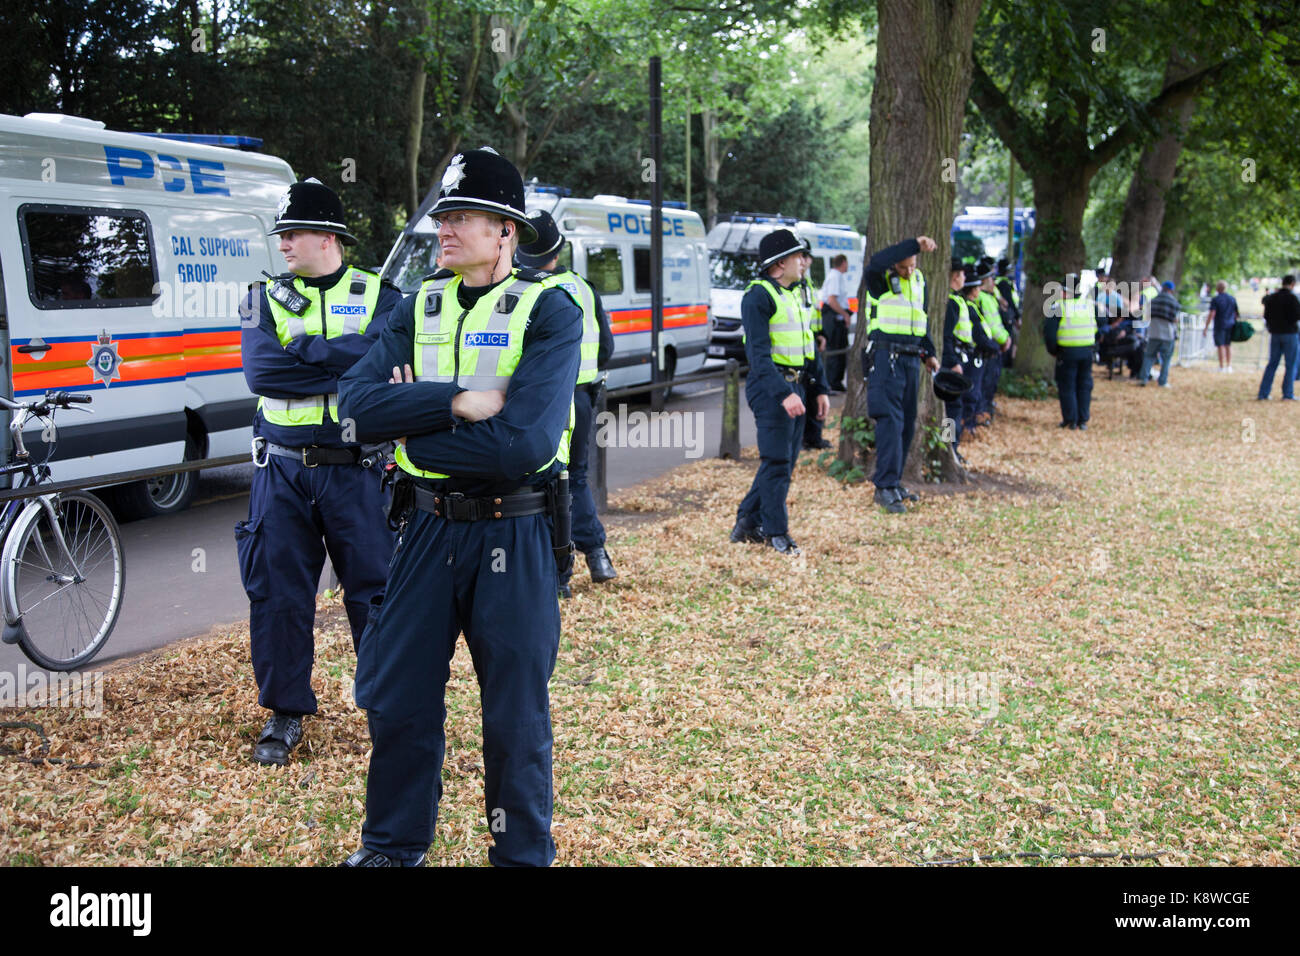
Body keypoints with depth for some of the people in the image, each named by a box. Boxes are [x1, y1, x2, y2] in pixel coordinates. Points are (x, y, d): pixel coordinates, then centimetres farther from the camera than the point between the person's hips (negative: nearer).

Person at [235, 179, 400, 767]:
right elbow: (261, 370, -12)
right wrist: (343, 363, -16)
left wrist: (300, 352, -18)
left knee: (376, 590, 3)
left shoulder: (379, 297, 2)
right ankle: (285, 713, 22)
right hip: (282, 470, 2)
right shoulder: (264, 299, 7)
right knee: (278, 592, 5)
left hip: (355, 470, -2)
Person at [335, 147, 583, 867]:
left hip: (513, 536, -4)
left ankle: (523, 854, 29)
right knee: (396, 694, 12)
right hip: (428, 528, 5)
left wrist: (413, 419, -14)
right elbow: (357, 402, -9)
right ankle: (394, 845, 34)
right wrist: (458, 400, -21)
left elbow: (523, 445, -23)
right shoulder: (420, 306, 6)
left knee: (515, 711, 8)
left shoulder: (549, 311, -10)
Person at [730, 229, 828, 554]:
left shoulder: (794, 295, 16)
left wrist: (820, 388, 17)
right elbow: (758, 353, -21)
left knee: (786, 460, 12)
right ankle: (776, 533, 5)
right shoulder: (758, 296, -13)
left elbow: (808, 345, 22)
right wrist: (783, 393, -28)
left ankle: (748, 523, 22)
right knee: (777, 462, -5)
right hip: (771, 388, -9)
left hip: (796, 387, 9)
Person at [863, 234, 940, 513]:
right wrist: (915, 244, -36)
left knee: (907, 423, 9)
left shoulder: (919, 280, 14)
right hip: (885, 357, -7)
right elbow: (877, 262, -31)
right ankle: (885, 487, -13)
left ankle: (892, 482, 18)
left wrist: (929, 353, 18)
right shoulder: (880, 278, -6)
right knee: (890, 421, -13)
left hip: (911, 358, 7)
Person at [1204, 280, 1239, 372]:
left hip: (1219, 326, -4)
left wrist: (1206, 328, -12)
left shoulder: (1215, 300, -8)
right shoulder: (1232, 299, 6)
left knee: (1221, 346, -1)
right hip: (1230, 325, 4)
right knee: (1228, 346, 12)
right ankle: (1229, 366, 13)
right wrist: (1235, 325, 21)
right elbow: (1236, 314, 9)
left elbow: (1212, 314, -14)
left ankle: (1222, 367, -1)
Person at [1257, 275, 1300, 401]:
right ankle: (1288, 394, 0)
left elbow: (1266, 316, 10)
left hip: (1275, 333, 6)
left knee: (1272, 364, 10)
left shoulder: (1271, 297, 7)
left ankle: (1263, 393, 6)